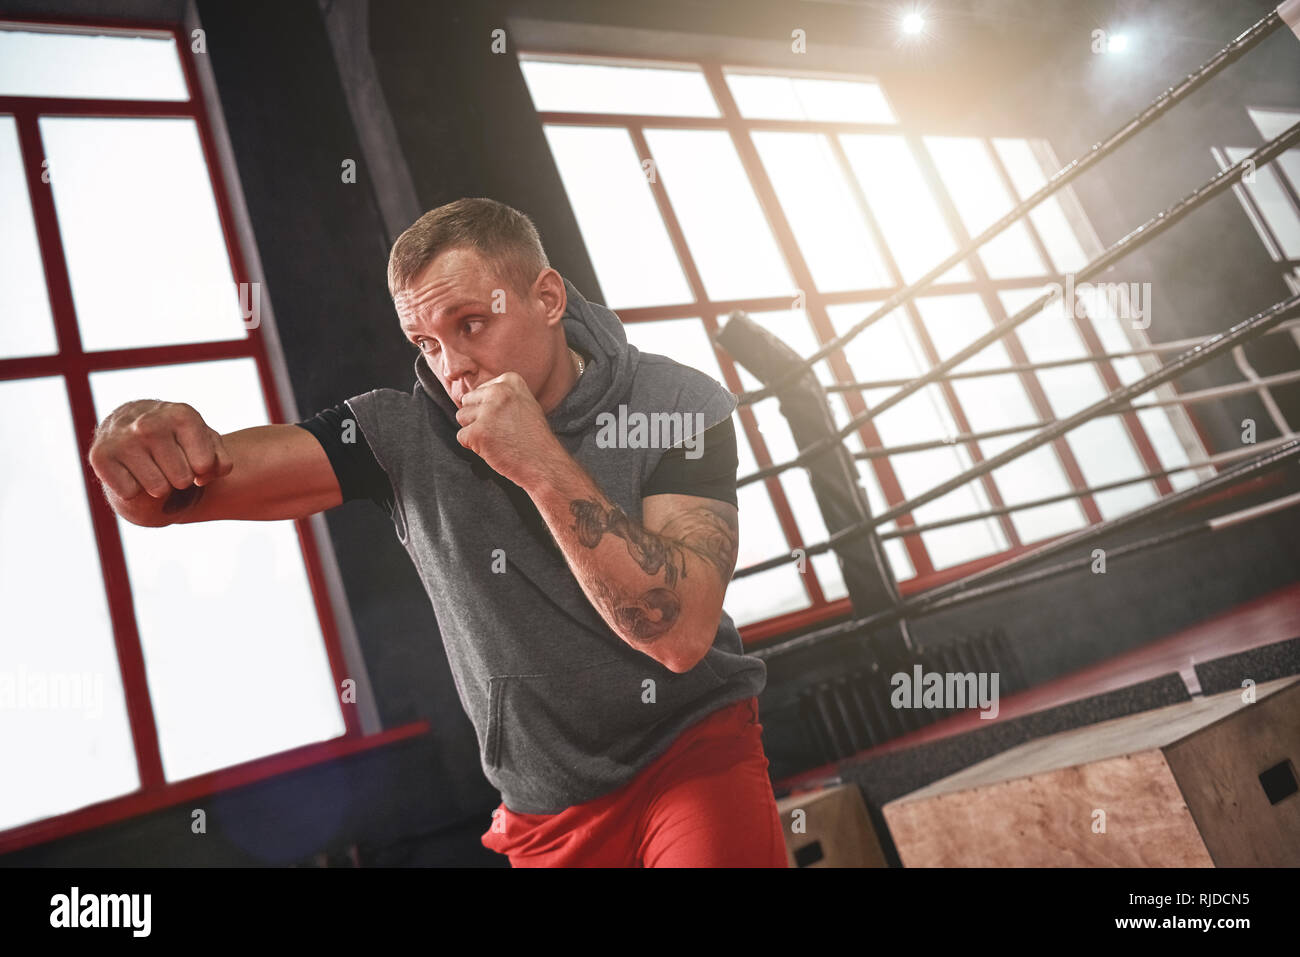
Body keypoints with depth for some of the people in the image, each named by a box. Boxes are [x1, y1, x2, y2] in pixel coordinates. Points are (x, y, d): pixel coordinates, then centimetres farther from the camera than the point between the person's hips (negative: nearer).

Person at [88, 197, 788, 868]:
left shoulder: (682, 406, -13)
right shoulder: (405, 431, -8)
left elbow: (679, 634, -23)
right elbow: (169, 496, -13)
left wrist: (544, 465, -28)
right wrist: (143, 446, -36)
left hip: (693, 753, -1)